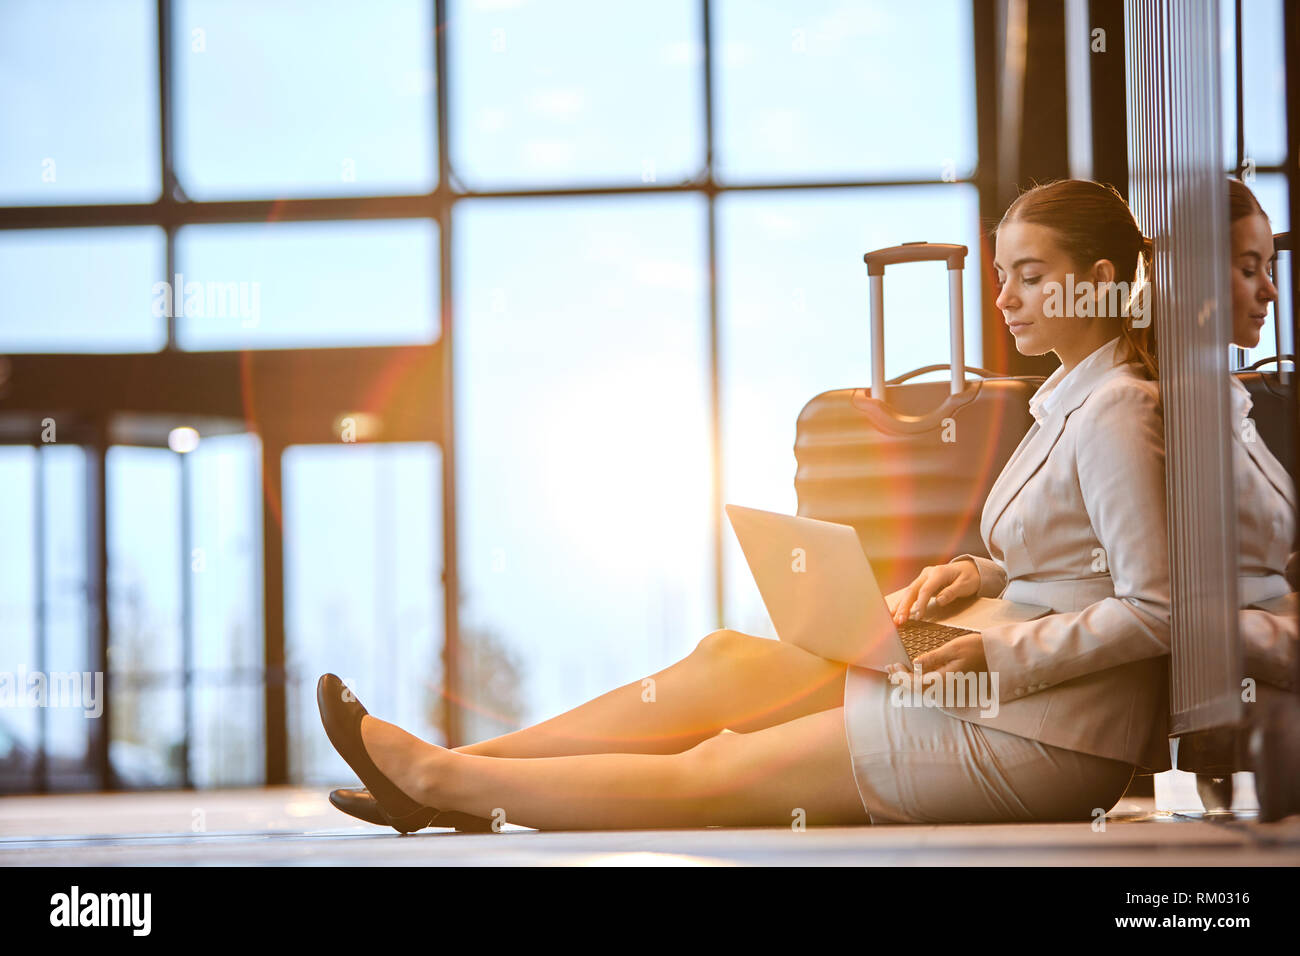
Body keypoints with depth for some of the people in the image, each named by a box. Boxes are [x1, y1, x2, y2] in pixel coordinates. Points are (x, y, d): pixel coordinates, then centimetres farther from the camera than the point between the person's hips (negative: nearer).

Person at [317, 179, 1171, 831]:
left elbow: (1154, 610, -22)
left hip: (1048, 736, -9)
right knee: (731, 661, 3)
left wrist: (997, 655, -21)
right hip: (997, 697, 9)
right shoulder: (1074, 398, 15)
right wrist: (982, 573, 5)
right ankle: (448, 773, 5)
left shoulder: (1117, 414, -16)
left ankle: (437, 777, -1)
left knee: (714, 776, -6)